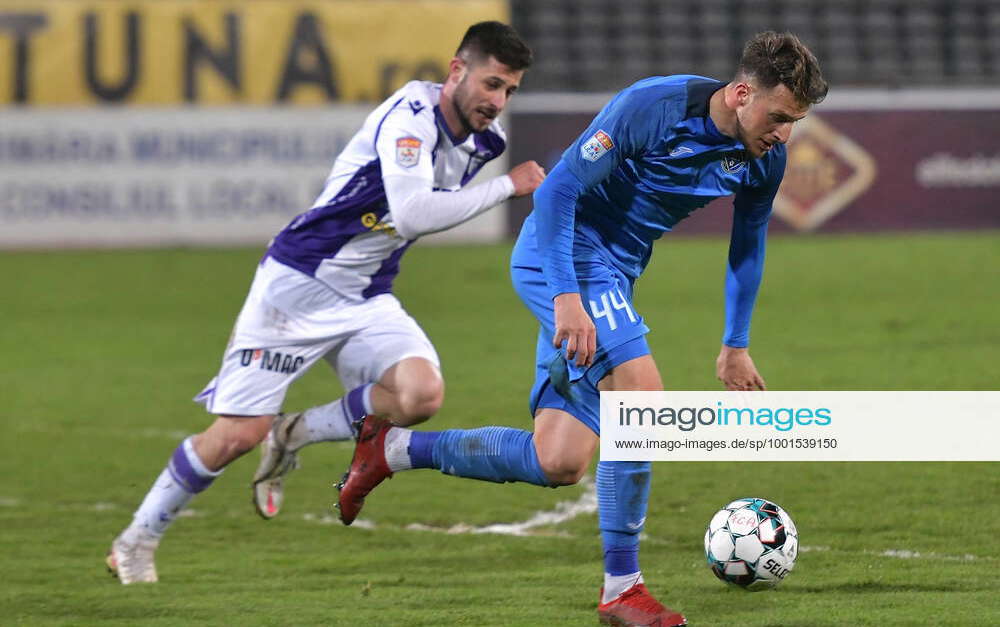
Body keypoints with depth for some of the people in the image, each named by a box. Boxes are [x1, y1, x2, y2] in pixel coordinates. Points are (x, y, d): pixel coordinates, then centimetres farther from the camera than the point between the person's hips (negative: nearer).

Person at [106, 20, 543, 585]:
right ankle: (137, 540, 16)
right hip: (299, 282, -6)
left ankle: (295, 436, 3)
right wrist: (506, 187, -30)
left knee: (421, 394, -23)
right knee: (238, 434, -7)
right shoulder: (410, 118, -22)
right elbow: (412, 214, -37)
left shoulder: (486, 140, 2)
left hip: (367, 301, 6)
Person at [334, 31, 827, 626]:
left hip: (612, 274, 8)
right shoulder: (651, 107, -23)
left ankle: (395, 448, 17)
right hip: (566, 258, -8)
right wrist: (567, 299, -29)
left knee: (557, 464, 2)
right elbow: (557, 191, -22)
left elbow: (749, 240, 15)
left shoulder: (765, 156, -3)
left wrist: (737, 345, 18)